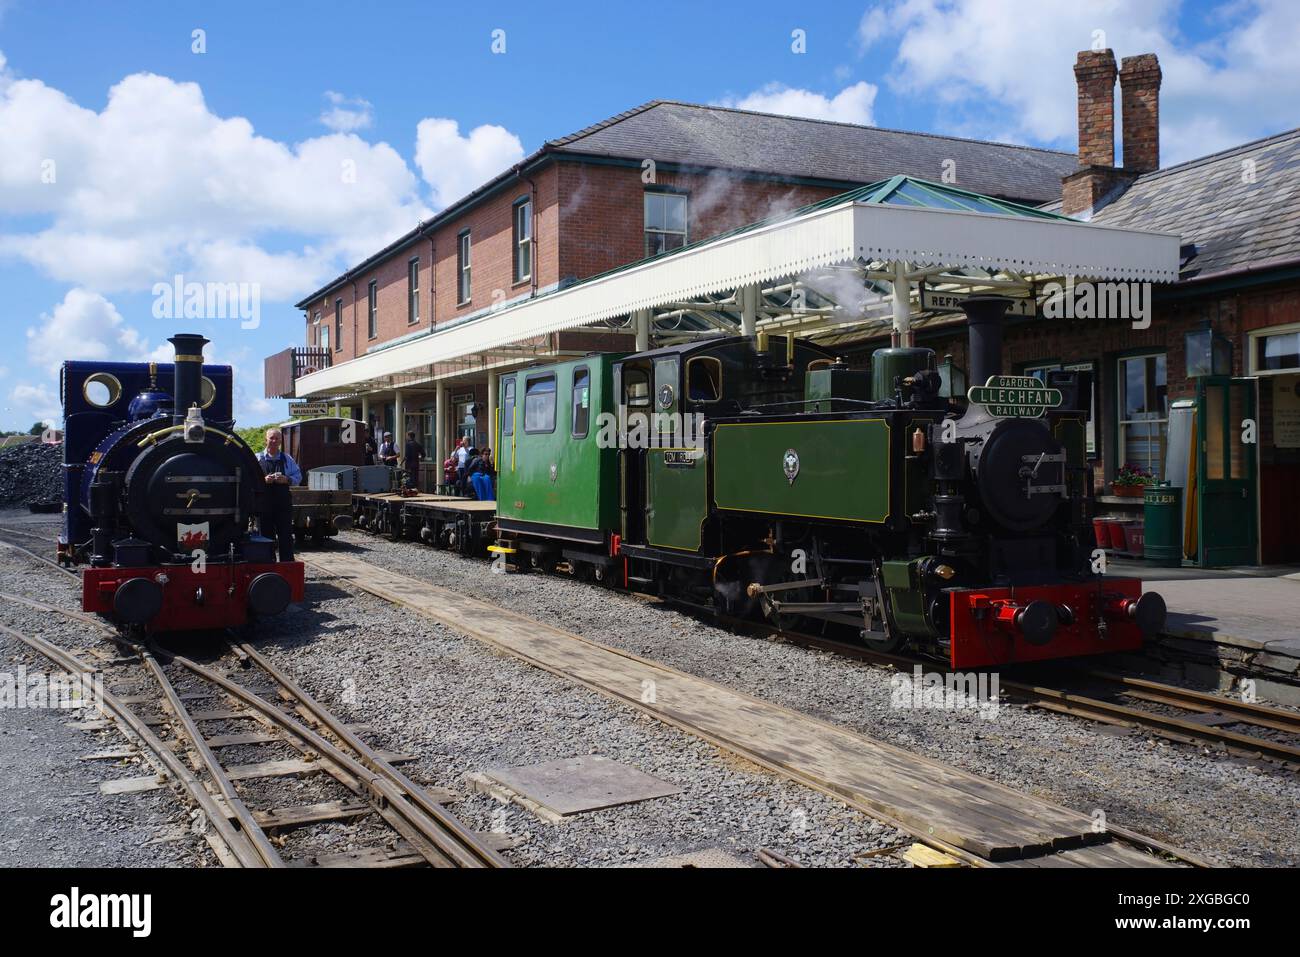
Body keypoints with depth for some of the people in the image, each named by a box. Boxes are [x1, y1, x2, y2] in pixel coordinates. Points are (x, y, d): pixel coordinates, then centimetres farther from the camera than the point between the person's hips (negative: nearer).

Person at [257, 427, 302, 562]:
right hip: (264, 504, -1)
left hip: (284, 503, 1)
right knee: (266, 536, 5)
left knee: (286, 536, 0)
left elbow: (298, 476, 8)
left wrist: (287, 480, -11)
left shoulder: (287, 459, 9)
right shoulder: (258, 459, 5)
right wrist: (264, 480, -15)